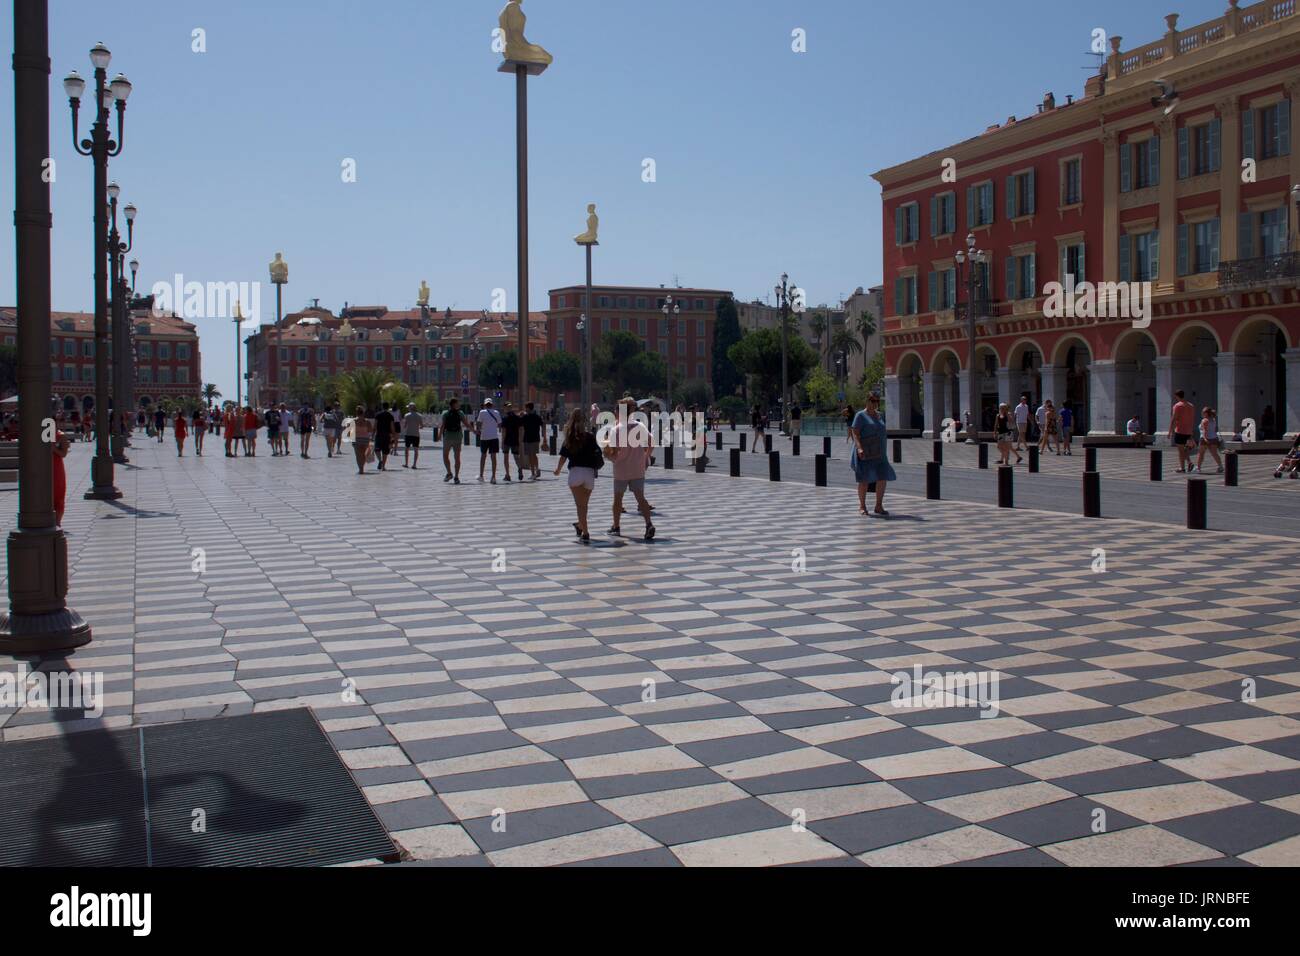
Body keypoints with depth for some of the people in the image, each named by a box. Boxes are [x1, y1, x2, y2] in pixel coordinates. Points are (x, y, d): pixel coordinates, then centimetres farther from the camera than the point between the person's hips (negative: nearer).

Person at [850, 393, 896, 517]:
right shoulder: (861, 415, -5)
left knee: (883, 478, -2)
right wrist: (859, 448, -26)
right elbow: (855, 433, -13)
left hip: (878, 453, 6)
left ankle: (879, 506, 6)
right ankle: (862, 506, 10)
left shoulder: (880, 415, 16)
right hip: (865, 453, -6)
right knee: (864, 479, -2)